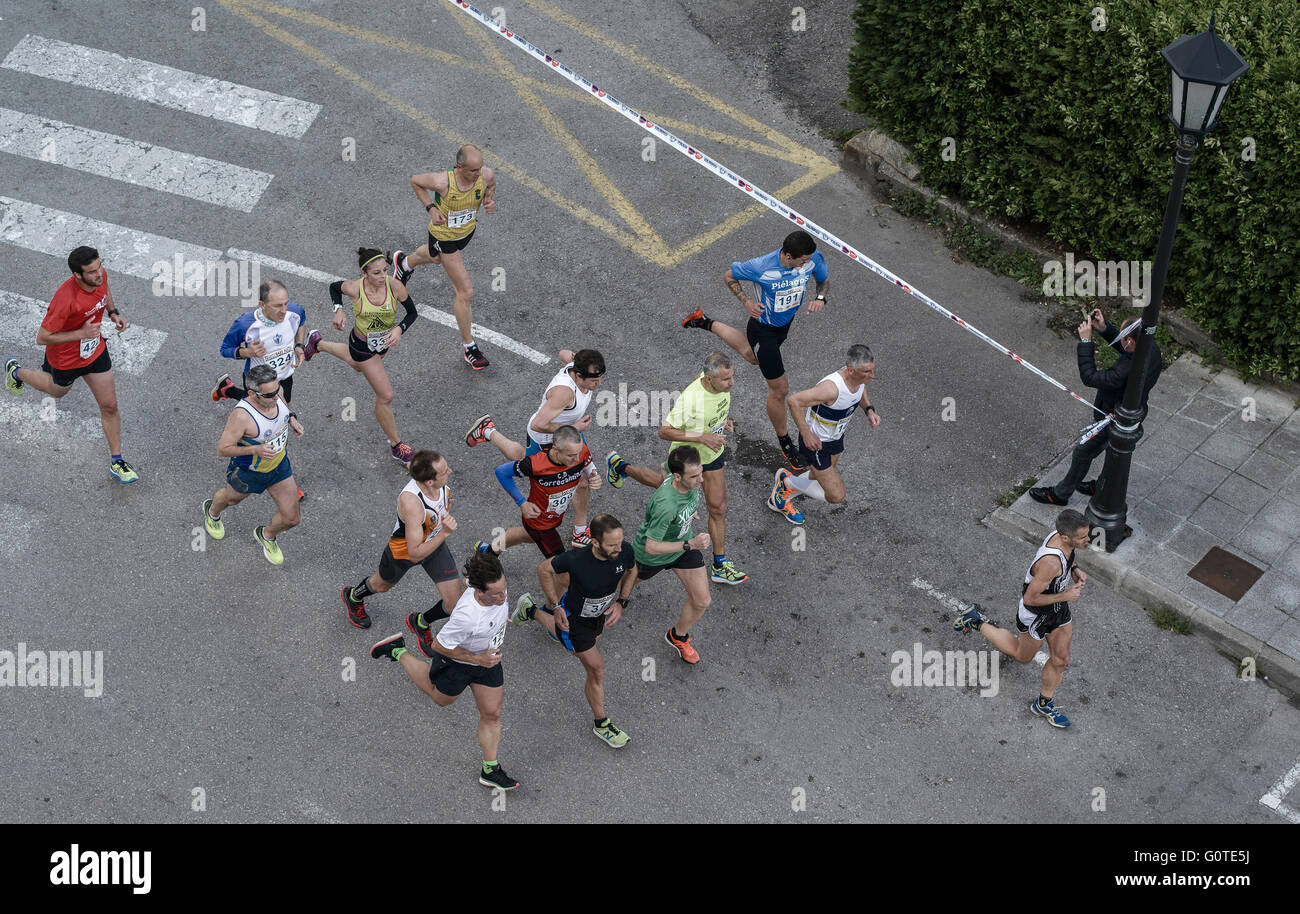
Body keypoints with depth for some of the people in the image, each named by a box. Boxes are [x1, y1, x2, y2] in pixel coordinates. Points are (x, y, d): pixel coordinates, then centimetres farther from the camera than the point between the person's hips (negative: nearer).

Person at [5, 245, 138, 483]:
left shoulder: (100, 275, -20)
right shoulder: (65, 300, -41)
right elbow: (42, 338, -31)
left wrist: (113, 312, -6)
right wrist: (82, 333, -34)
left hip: (96, 351, 5)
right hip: (66, 358, -5)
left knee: (109, 406, 7)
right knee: (57, 391, 29)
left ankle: (116, 462, 24)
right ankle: (17, 373, 58)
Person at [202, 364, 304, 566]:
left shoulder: (275, 391, -20)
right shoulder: (241, 415, -39)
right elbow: (222, 449, -29)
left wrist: (292, 419, -9)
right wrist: (256, 449, -40)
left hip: (279, 465, 5)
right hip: (249, 472, -5)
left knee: (291, 519, 8)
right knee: (231, 498, 29)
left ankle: (266, 535, 43)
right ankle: (212, 512, 67)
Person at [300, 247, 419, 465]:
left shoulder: (394, 286, -26)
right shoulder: (355, 288, -29)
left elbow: (412, 312, -12)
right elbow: (334, 287, -5)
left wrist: (400, 329, -30)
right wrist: (338, 310, -20)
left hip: (385, 340, 4)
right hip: (362, 344, -4)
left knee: (356, 364, 37)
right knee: (385, 396, -3)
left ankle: (318, 343, 64)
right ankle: (396, 444, 17)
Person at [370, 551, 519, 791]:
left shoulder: (497, 586, -25)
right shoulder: (466, 616, -45)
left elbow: (466, 579, 1)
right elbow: (439, 645, -29)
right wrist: (477, 659, -26)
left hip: (488, 657, 5)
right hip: (457, 663, -5)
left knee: (492, 714, 11)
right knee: (441, 699, 26)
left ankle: (490, 771, 28)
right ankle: (399, 653, 40)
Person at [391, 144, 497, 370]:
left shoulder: (486, 175, -25)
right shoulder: (442, 182, -37)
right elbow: (415, 180, -15)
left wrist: (489, 200, -18)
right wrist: (431, 208, -24)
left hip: (467, 230, 6)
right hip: (444, 236, -6)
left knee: (437, 257, 39)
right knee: (466, 292, -5)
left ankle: (405, 262, 74)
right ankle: (469, 347, 12)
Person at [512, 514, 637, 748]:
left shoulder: (625, 552, -29)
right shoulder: (575, 559, -40)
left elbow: (631, 571, -2)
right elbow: (544, 569, -18)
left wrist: (622, 602, -14)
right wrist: (556, 608, -15)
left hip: (600, 614, 6)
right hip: (574, 619, -5)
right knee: (596, 669, 3)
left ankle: (532, 610, 61)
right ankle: (601, 723, 28)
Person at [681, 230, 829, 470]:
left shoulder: (813, 259, -22)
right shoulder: (761, 267, -34)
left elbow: (825, 279, 1)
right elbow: (729, 276, -14)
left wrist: (820, 298, -20)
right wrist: (747, 302, -25)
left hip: (785, 322, 7)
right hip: (763, 330, -7)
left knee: (752, 356, 36)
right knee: (780, 389, 1)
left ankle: (707, 323, 56)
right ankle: (785, 442, 25)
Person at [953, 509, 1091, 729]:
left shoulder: (1060, 534, -17)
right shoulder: (1050, 563, -42)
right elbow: (1030, 598, -31)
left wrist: (1075, 570, -7)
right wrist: (1065, 596, -25)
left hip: (1059, 609, 7)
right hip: (1036, 615, -7)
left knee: (1061, 660, 18)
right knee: (1022, 656, 22)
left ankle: (1044, 703, 42)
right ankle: (976, 620, 34)